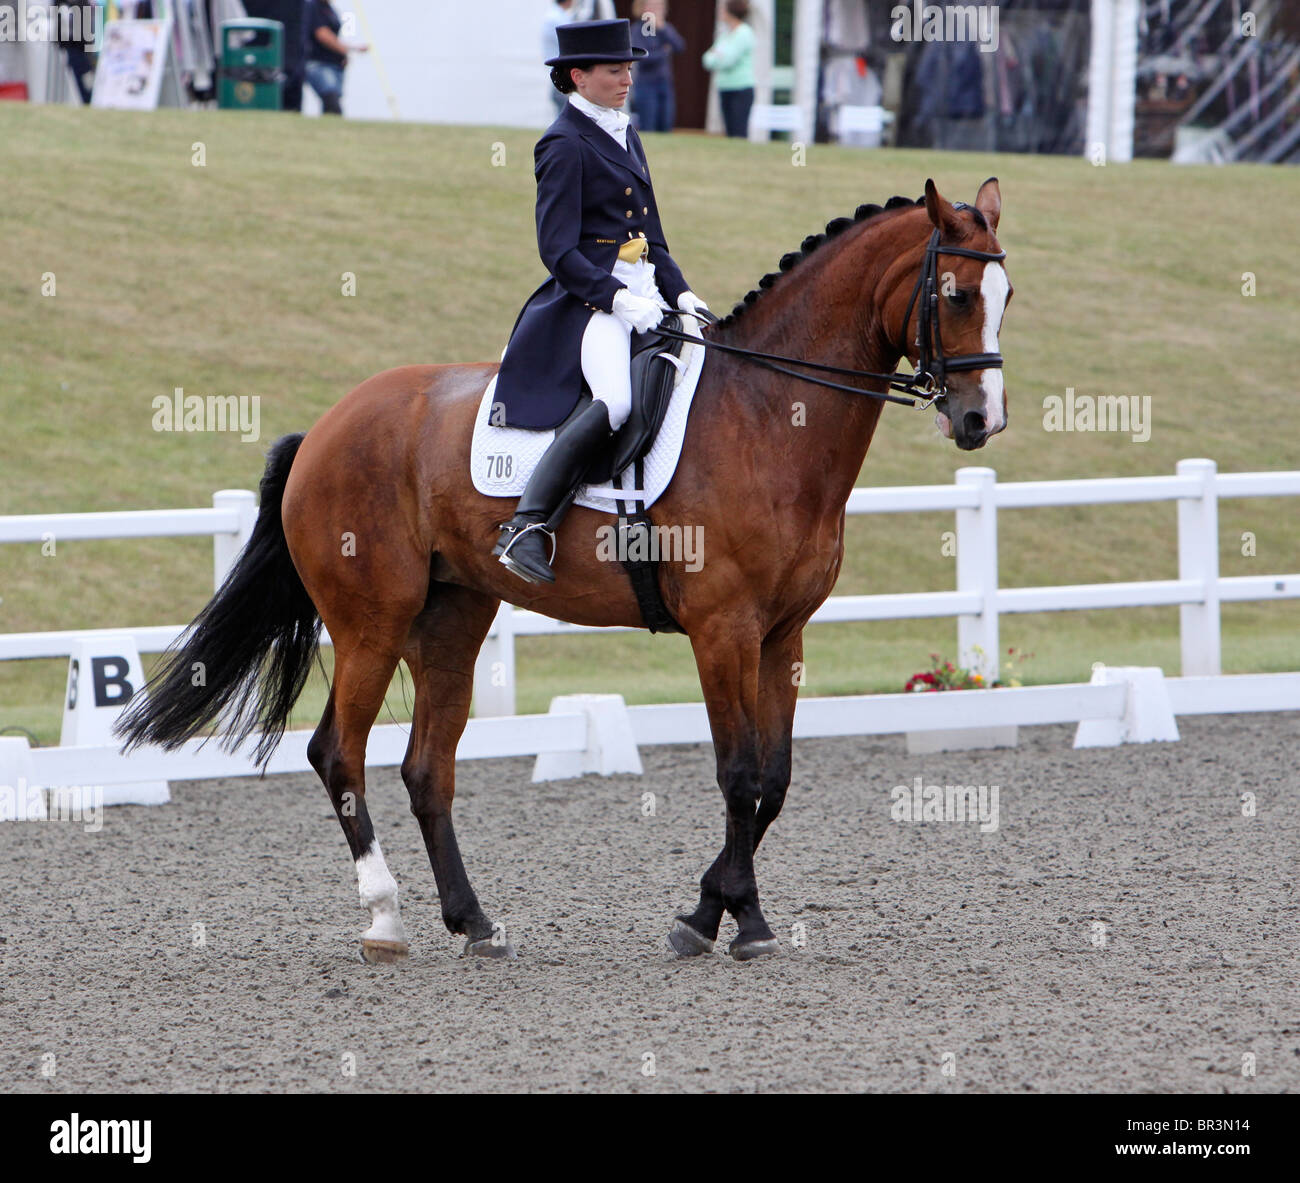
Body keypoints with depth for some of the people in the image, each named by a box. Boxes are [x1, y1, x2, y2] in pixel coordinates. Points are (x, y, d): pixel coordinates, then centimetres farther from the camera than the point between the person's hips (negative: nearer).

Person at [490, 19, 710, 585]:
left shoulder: (625, 135, 20)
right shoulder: (565, 145, -7)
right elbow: (558, 250, -13)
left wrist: (679, 292, 9)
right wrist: (617, 299, -22)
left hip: (642, 298, 9)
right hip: (588, 302, -9)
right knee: (617, 399, -32)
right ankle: (526, 526, -33)